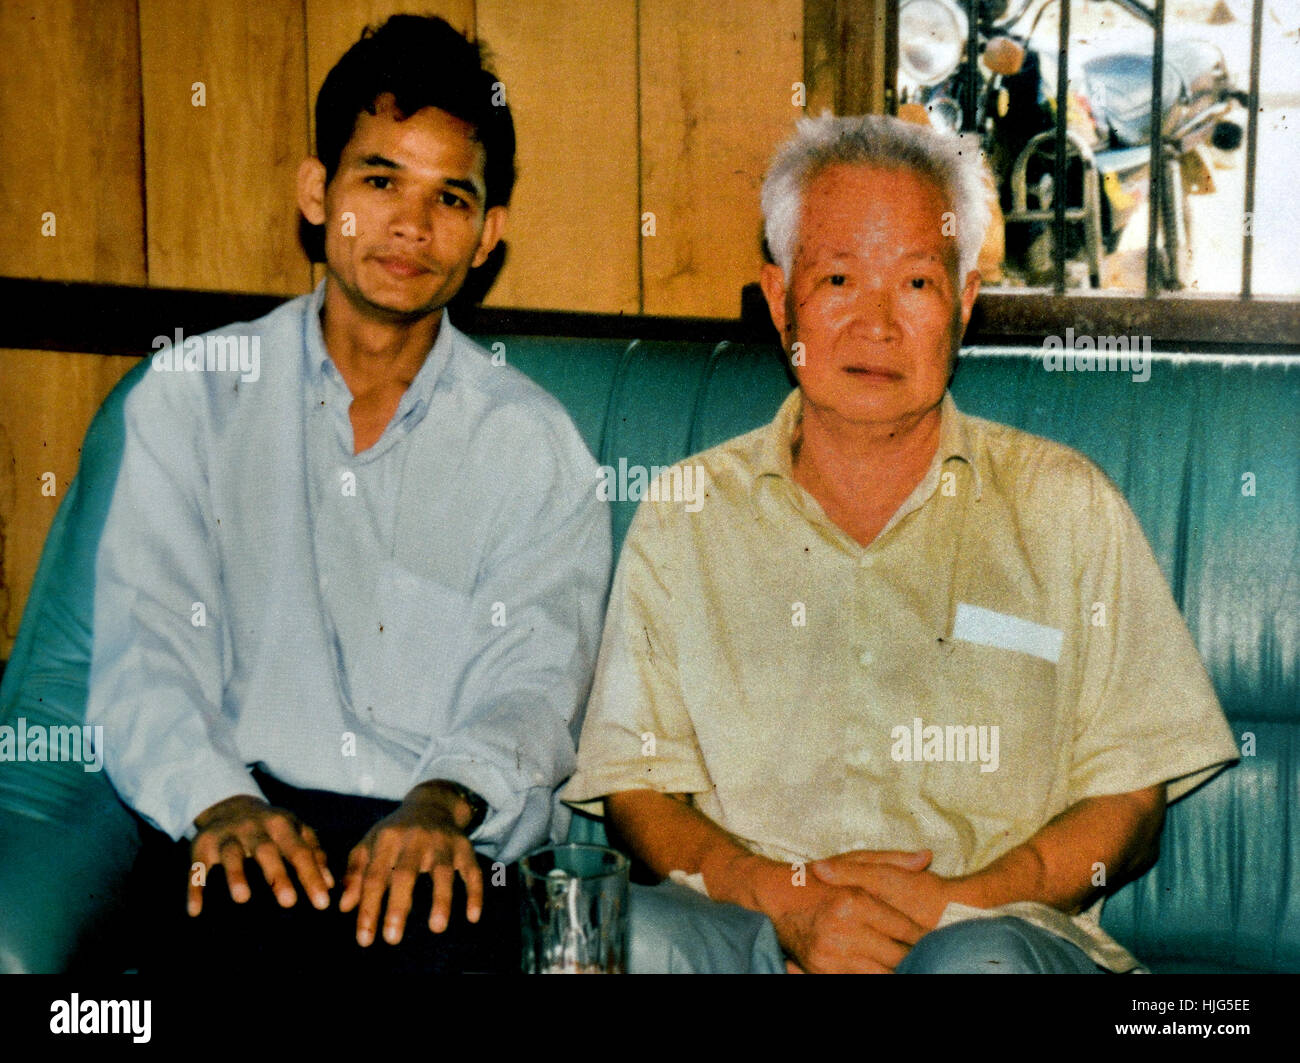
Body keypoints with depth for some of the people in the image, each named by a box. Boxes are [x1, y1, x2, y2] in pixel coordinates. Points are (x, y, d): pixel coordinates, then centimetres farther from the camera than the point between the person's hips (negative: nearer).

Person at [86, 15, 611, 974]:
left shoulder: (534, 443, 10)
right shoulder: (192, 394, 10)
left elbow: (534, 678, -1)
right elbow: (144, 650, 2)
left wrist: (444, 802, -23)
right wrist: (220, 802, -19)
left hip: (460, 835, 0)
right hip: (239, 813, 0)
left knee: (440, 937, -33)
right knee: (237, 909, -34)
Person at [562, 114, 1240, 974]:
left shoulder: (1063, 506, 10)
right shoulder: (683, 516, 12)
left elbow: (1129, 806, 7)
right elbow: (634, 786, 8)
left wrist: (956, 902, -10)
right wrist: (788, 899, -11)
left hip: (1006, 929, 0)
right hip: (746, 947, 1)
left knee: (979, 960, -36)